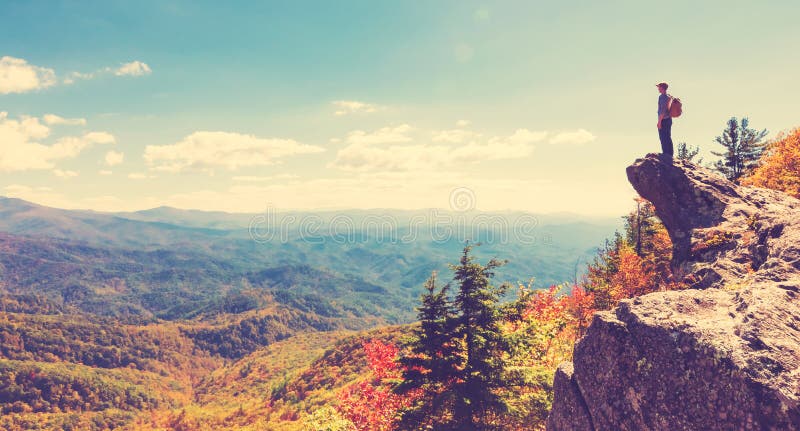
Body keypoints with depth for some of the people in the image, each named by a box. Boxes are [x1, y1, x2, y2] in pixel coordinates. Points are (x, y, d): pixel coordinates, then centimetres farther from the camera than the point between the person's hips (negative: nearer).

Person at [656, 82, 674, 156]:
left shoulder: (662, 97, -15)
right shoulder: (669, 97, 13)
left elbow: (662, 110, -21)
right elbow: (669, 109, 17)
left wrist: (659, 121, -20)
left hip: (663, 120, -9)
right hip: (669, 119, 9)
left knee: (663, 138, -6)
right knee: (668, 138, 13)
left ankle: (666, 154, -5)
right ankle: (670, 154, 19)